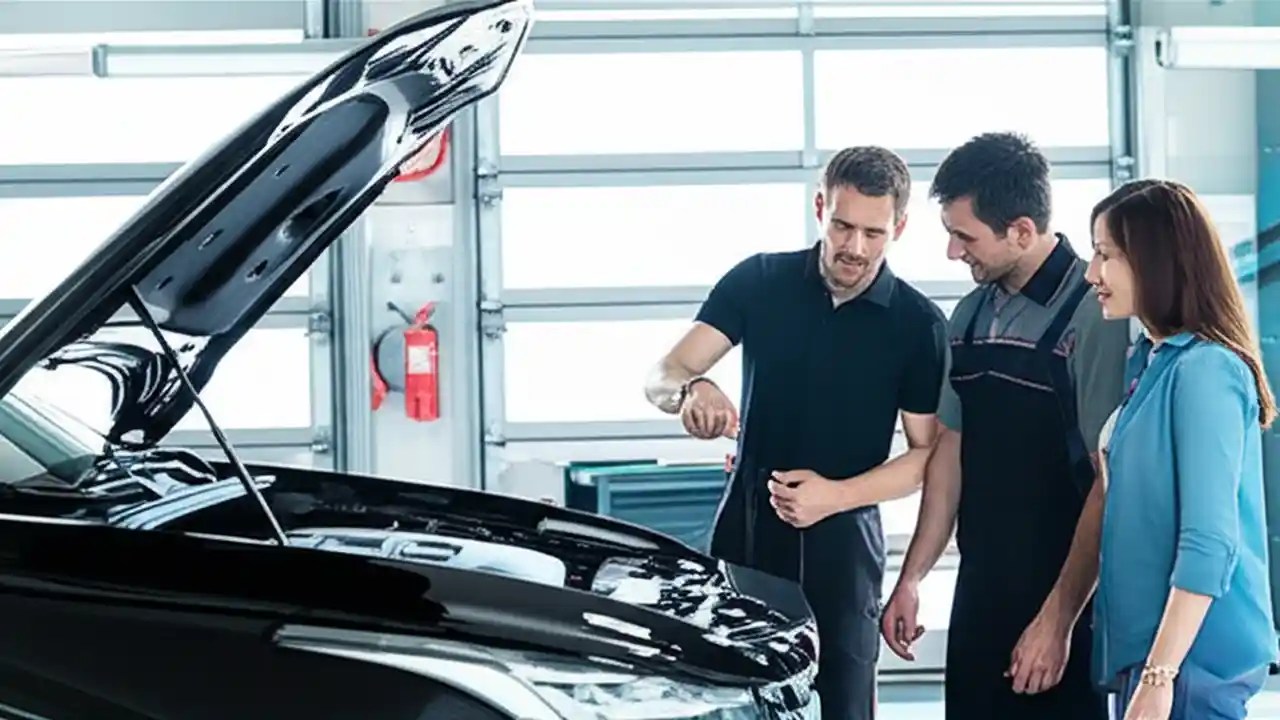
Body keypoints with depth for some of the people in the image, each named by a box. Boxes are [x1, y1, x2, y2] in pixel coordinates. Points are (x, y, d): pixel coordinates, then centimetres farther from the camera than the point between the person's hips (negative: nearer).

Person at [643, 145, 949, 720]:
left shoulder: (919, 324, -2)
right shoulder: (757, 281, 1)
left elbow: (925, 454, 1)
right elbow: (661, 376, -2)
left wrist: (835, 496, -15)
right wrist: (690, 390, -27)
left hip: (841, 546, -1)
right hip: (745, 533, 1)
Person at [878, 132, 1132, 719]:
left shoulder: (1093, 315, -15)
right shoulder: (970, 316, 9)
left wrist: (1059, 620, -18)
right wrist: (911, 580, 12)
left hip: (1066, 605, -7)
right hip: (979, 598, 7)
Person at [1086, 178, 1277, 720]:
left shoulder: (1203, 370, -15)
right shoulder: (1151, 360, 11)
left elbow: (1209, 545, -20)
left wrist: (1160, 675, -21)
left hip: (1192, 654, -8)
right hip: (1146, 642, 8)